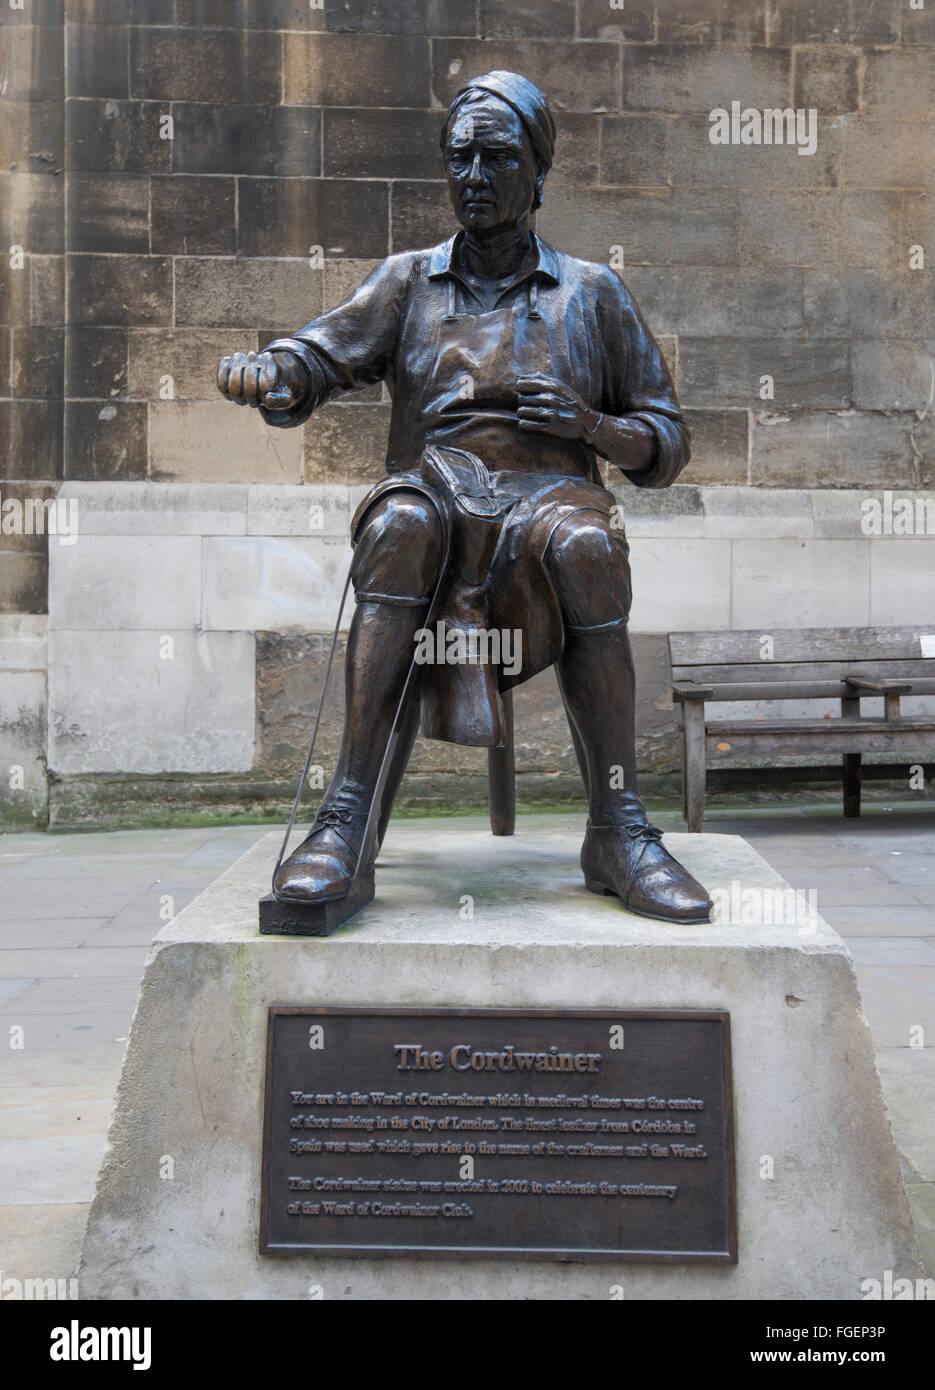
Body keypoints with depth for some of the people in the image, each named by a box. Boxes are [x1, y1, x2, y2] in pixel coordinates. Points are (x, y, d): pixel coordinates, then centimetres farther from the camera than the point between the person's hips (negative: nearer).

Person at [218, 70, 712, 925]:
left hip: (548, 496, 0)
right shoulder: (408, 283, 19)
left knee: (584, 543, -36)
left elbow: (667, 446, 15)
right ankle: (346, 817, -38)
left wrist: (590, 425, -6)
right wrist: (267, 377, -23)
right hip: (438, 499, 1)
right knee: (402, 522, -35)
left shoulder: (592, 293, 17)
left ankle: (618, 833, -31)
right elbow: (319, 359, 2)